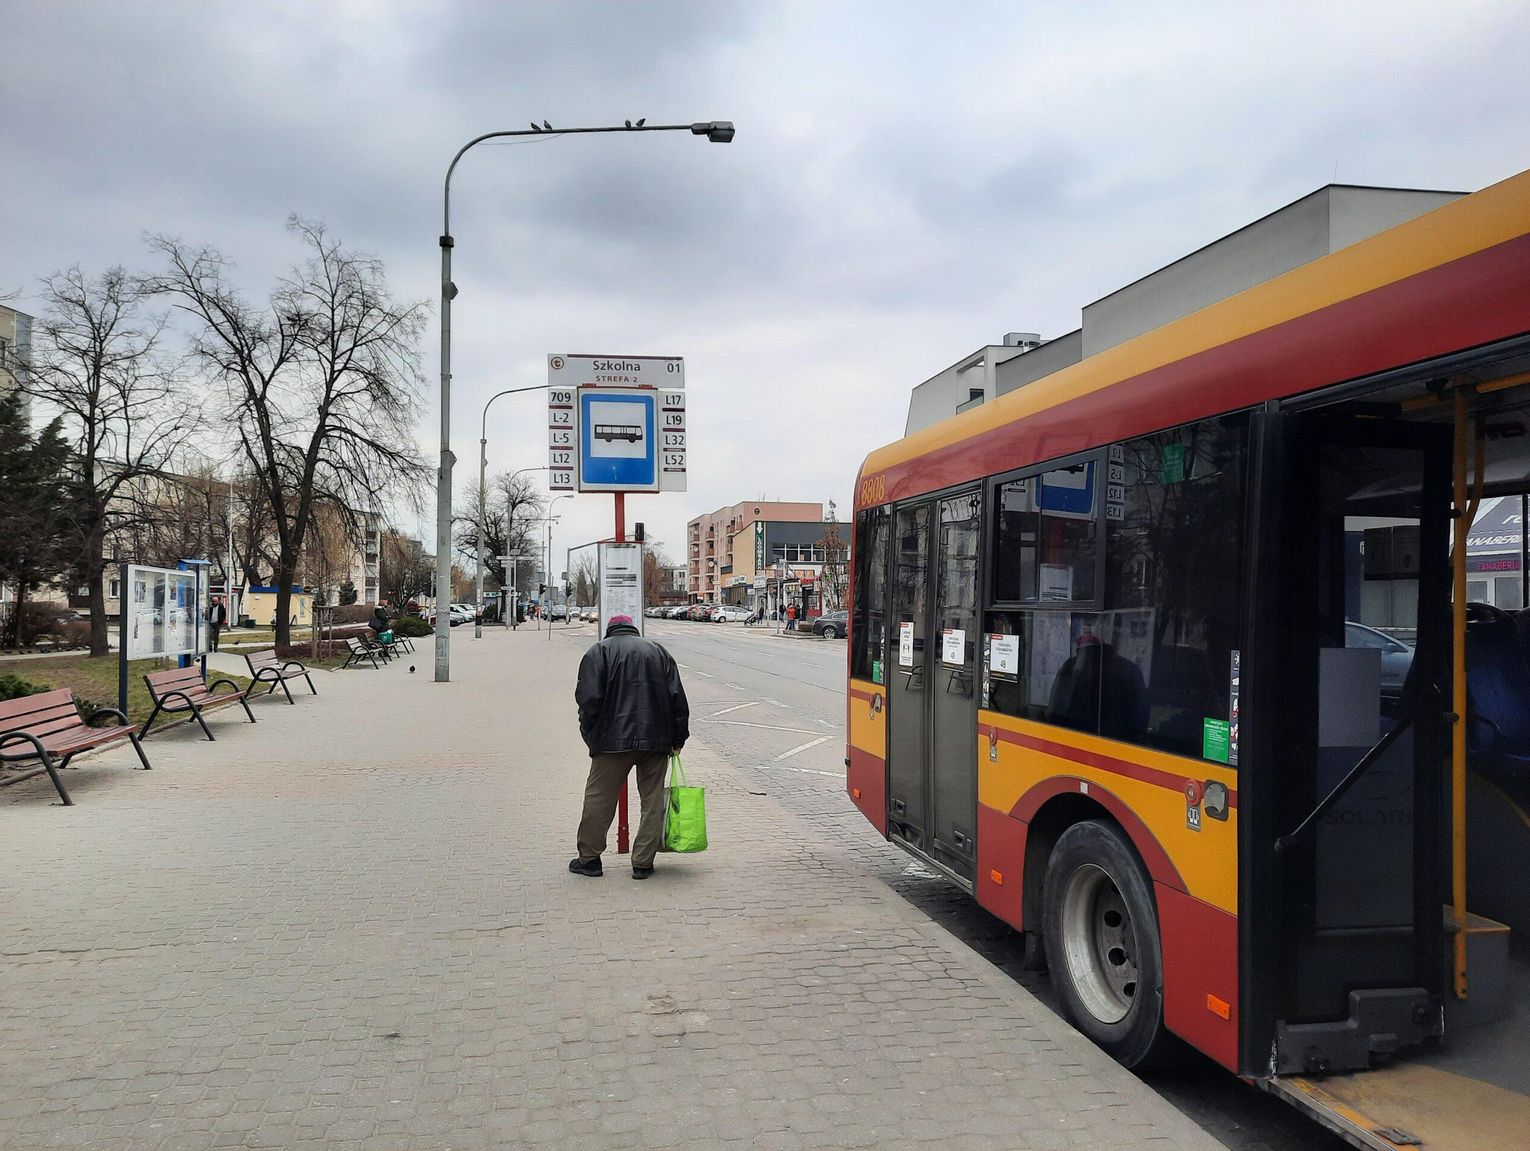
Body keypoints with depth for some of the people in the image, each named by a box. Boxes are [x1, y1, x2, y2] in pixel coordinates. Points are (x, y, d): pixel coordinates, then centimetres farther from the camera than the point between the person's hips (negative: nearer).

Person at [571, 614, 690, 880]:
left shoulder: (599, 652, 5)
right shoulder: (658, 651, 15)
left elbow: (589, 699, -7)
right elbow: (677, 699, 8)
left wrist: (591, 736, 2)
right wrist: (678, 738, 12)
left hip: (614, 740, -2)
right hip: (656, 741, 3)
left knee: (599, 798, 8)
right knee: (652, 802, 8)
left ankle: (589, 857, 15)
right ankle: (643, 863, 9)